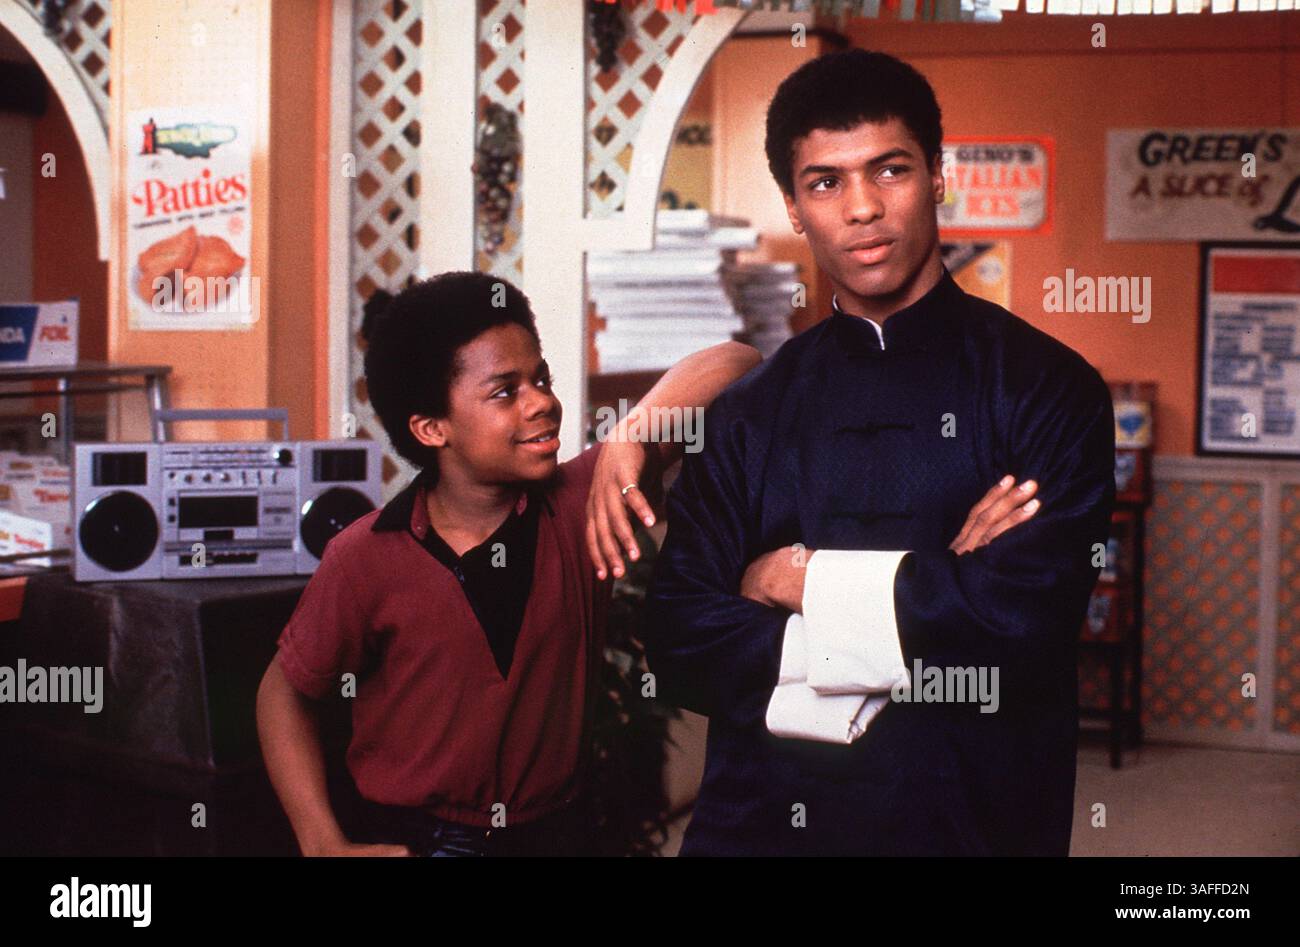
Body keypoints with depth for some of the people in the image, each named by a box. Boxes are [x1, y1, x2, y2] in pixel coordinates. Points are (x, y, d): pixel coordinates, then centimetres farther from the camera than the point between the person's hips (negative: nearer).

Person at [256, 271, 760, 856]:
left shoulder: (582, 505, -11)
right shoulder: (365, 558, -14)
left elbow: (734, 365, -13)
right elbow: (287, 691, 1)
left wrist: (627, 438, -30)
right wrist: (327, 846, -8)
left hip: (557, 834, 2)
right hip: (409, 840, -2)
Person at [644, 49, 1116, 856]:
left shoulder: (1044, 386, -7)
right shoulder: (752, 410, 2)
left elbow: (1025, 618, -19)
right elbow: (680, 650, -6)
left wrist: (808, 583, -10)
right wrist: (925, 588, -15)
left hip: (968, 820, -2)